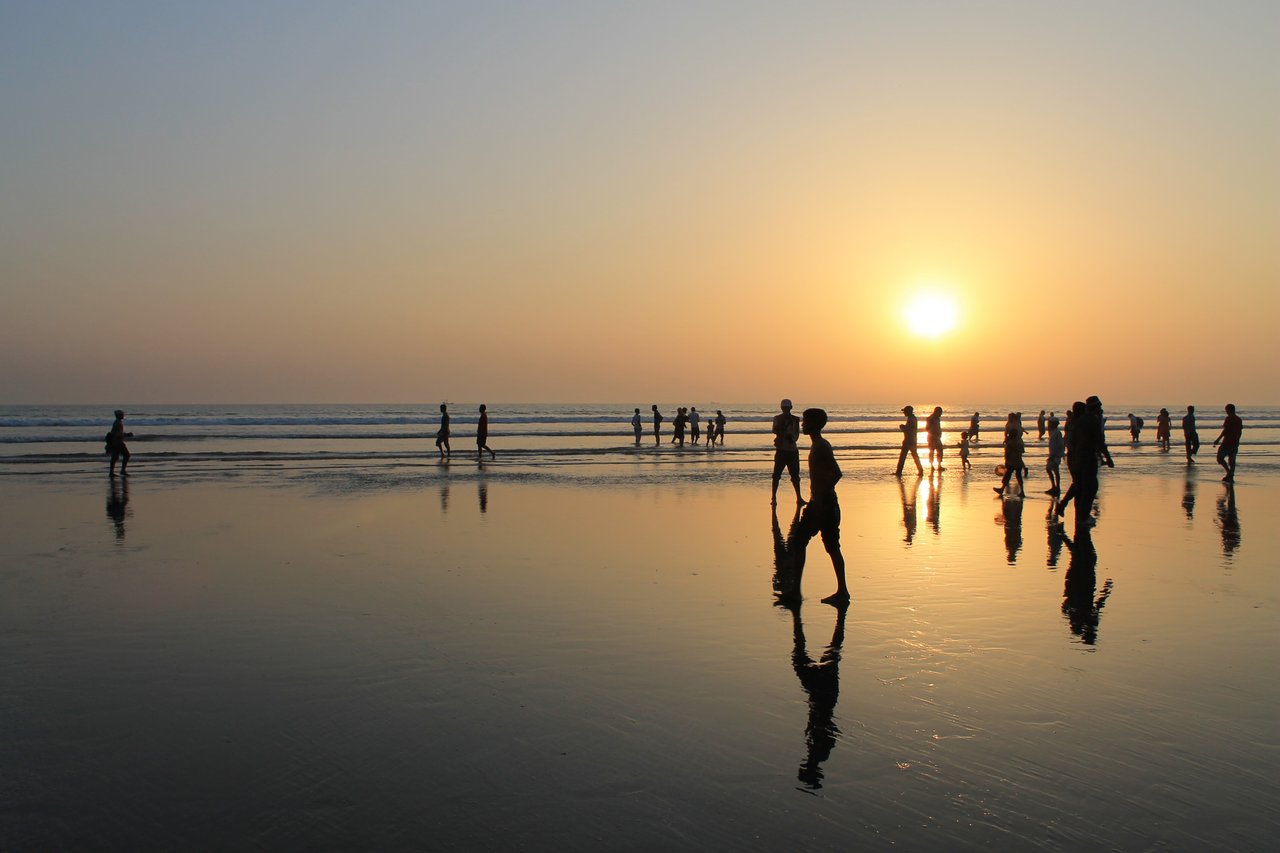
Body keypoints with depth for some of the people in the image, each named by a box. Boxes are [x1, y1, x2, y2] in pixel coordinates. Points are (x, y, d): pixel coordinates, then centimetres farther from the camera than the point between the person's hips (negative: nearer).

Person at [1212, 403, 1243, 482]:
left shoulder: (1228, 419, -12)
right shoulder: (1239, 419, 11)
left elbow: (1225, 431, -16)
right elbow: (1240, 431, 15)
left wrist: (1217, 440, -10)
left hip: (1227, 442, -7)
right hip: (1235, 443, 7)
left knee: (1220, 458, 0)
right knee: (1232, 460, 9)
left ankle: (1229, 473, -12)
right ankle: (1231, 476, 7)